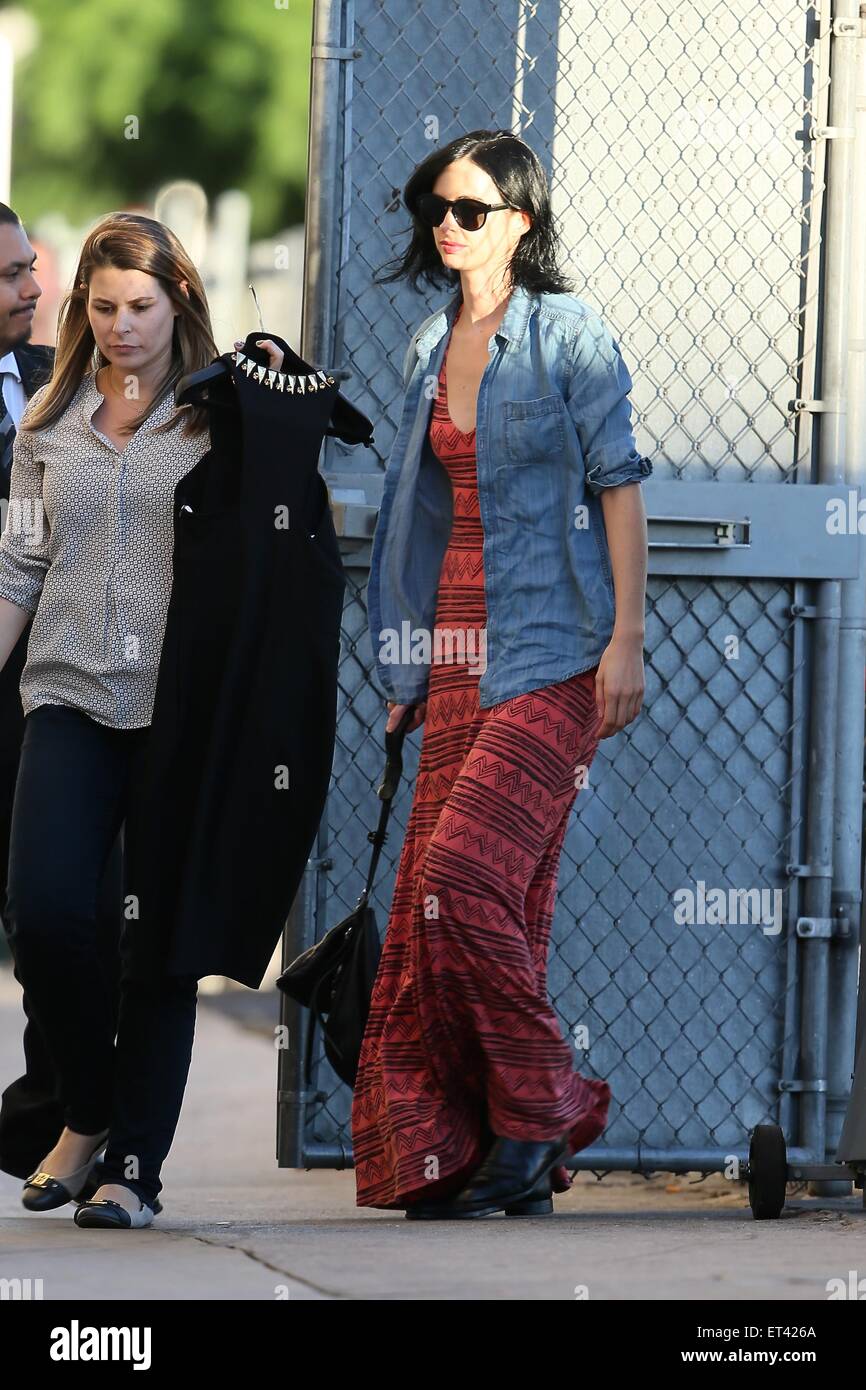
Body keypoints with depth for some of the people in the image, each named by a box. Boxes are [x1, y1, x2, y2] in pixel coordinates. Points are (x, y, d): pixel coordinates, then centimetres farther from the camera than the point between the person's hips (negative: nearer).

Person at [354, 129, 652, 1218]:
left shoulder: (568, 337, -4)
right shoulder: (430, 349, 15)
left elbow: (619, 486, -6)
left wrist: (626, 641, -13)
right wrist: (405, 666, 19)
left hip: (550, 654, -7)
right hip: (456, 654, 7)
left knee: (467, 874, -19)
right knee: (440, 897, 0)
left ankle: (539, 1115, -7)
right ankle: (454, 1151, 4)